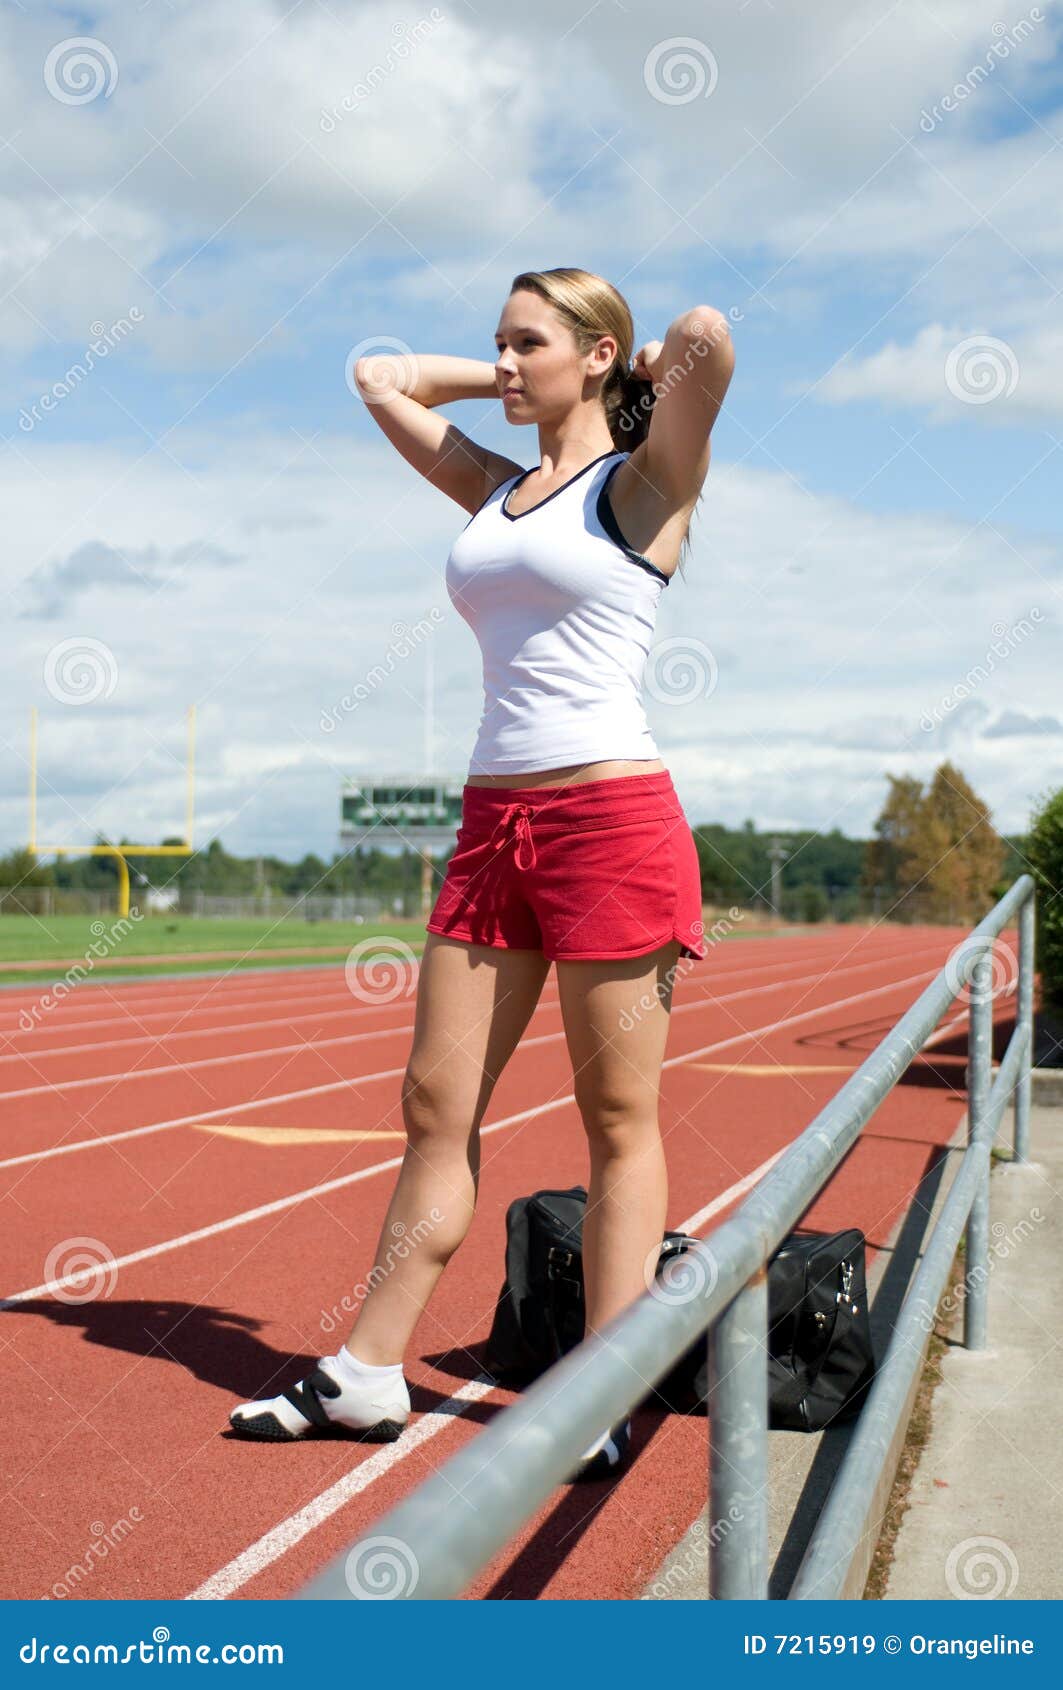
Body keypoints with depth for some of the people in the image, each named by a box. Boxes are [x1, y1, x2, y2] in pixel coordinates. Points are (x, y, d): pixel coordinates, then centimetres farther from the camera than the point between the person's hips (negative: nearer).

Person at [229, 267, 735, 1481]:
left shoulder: (644, 483, -1)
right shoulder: (495, 490, 17)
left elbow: (707, 336, -19)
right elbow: (380, 377, 28)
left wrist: (650, 376, 1)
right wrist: (510, 381, 22)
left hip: (613, 820, -7)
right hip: (493, 826, 7)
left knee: (618, 1120, 1)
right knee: (436, 1106, 9)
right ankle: (366, 1375, 17)